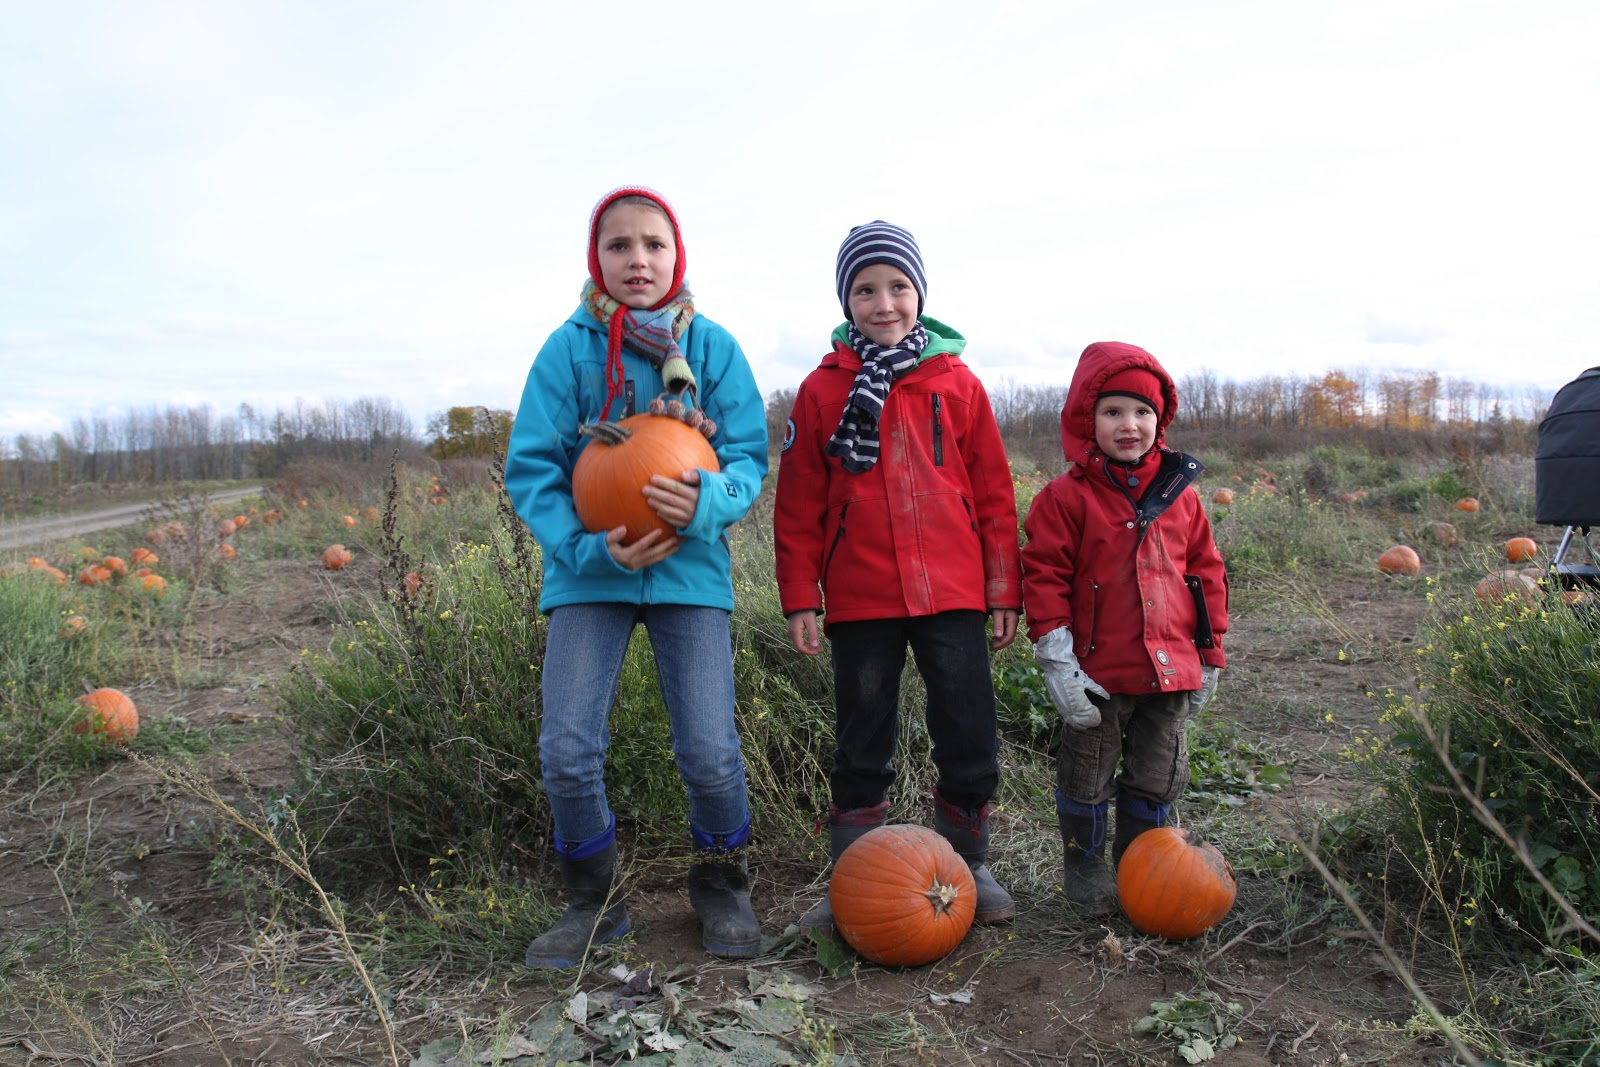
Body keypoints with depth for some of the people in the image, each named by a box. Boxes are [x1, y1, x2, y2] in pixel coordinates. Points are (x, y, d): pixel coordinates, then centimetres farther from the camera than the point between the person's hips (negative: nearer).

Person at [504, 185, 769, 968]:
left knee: (710, 751, -7)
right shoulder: (569, 347, -1)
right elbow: (530, 467, -2)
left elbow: (749, 456, -1)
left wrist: (707, 501, -24)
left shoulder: (712, 347, 1)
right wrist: (589, 546, -17)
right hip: (590, 569, 1)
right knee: (567, 750, -6)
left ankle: (722, 888, 24)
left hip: (690, 569, 0)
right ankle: (594, 903, 21)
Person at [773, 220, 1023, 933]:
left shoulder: (957, 383, 5)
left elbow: (994, 494, 7)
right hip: (860, 598, 0)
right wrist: (800, 598, -1)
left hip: (952, 591, 1)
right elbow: (798, 505, 4)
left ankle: (968, 866, 26)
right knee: (861, 742, 10)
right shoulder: (822, 390, 4)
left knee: (970, 738, 7)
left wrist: (1003, 593, 5)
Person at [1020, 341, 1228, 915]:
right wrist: (1058, 663, -16)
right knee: (1087, 778, 11)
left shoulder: (1180, 494, 5)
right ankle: (1085, 867, 32)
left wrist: (1209, 657, 12)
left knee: (1156, 780, 16)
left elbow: (1207, 573, 12)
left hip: (1170, 672, 4)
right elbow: (1043, 577, -10)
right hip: (1099, 674, -4)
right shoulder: (1067, 497, -9)